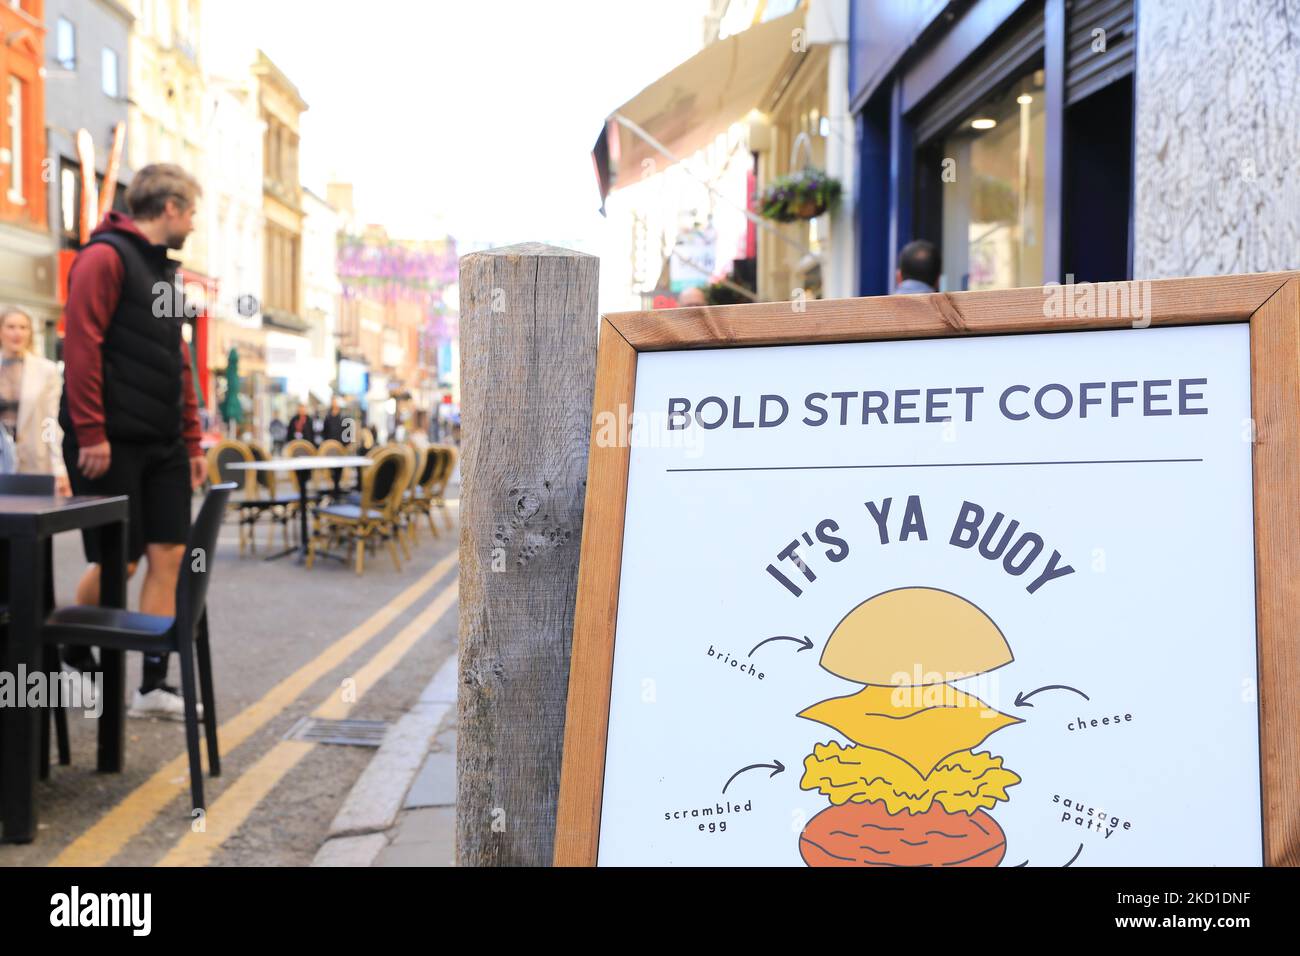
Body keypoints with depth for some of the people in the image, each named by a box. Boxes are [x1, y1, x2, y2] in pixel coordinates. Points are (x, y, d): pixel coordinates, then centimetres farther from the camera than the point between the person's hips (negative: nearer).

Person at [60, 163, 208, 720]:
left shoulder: (163, 268, 19)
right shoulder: (105, 257, -8)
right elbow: (81, 346, -16)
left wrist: (192, 441, 17)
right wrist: (91, 435, -20)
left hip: (162, 445, 8)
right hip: (112, 445, -8)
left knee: (168, 555, 3)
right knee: (116, 563, -2)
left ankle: (154, 686, 8)